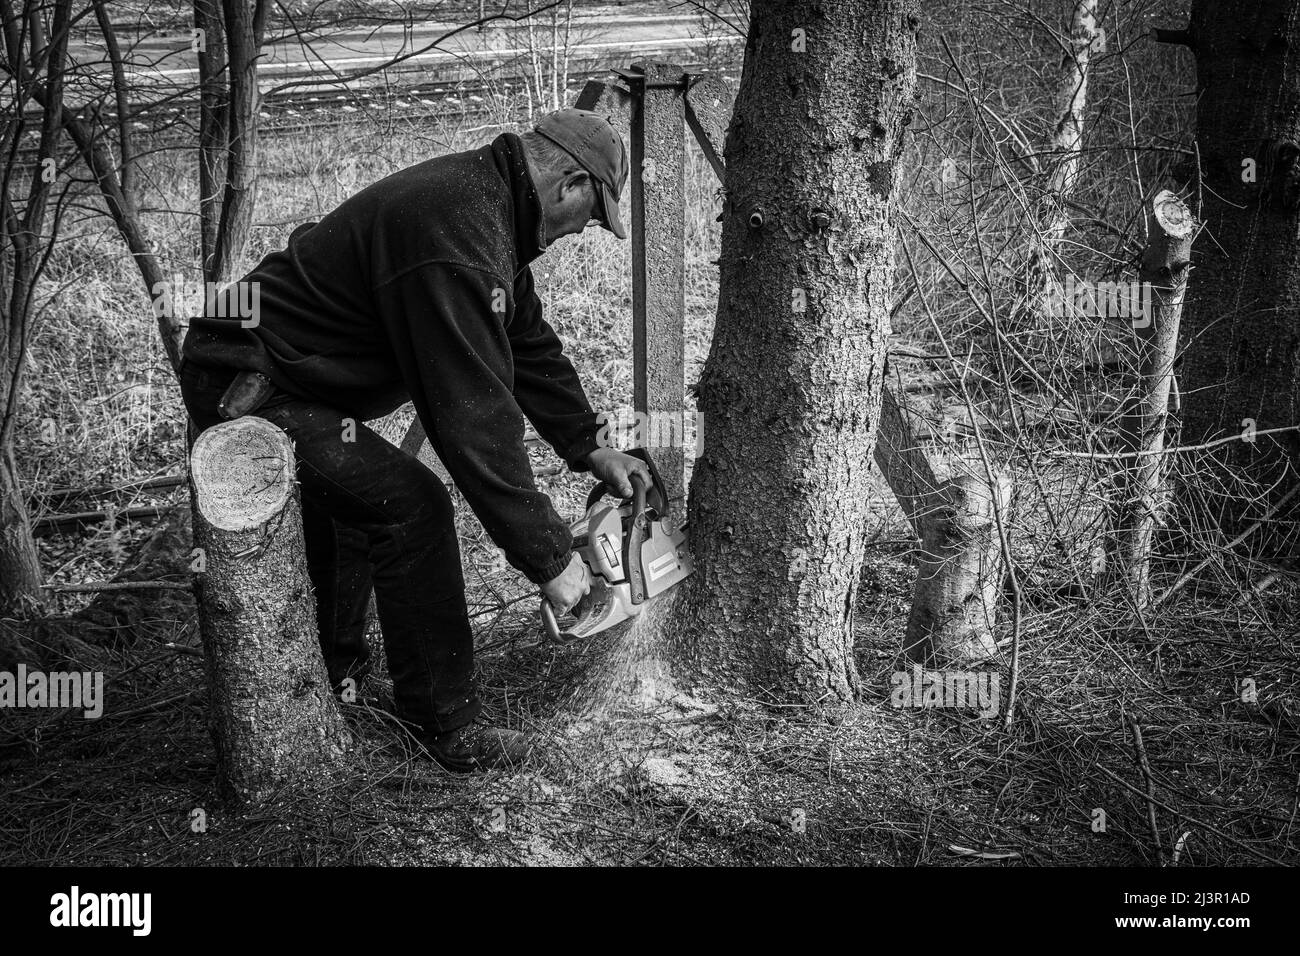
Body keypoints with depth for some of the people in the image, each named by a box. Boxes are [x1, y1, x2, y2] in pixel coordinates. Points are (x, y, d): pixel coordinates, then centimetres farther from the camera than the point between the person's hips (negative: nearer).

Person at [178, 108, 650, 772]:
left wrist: (588, 448, 14)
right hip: (245, 390, -11)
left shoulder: (483, 201, 5)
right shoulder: (457, 240, -29)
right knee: (410, 509, -17)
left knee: (352, 495, 26)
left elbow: (527, 341, 15)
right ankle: (444, 727, -4)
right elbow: (474, 413, -30)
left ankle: (331, 671, 44)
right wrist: (547, 557, -24)